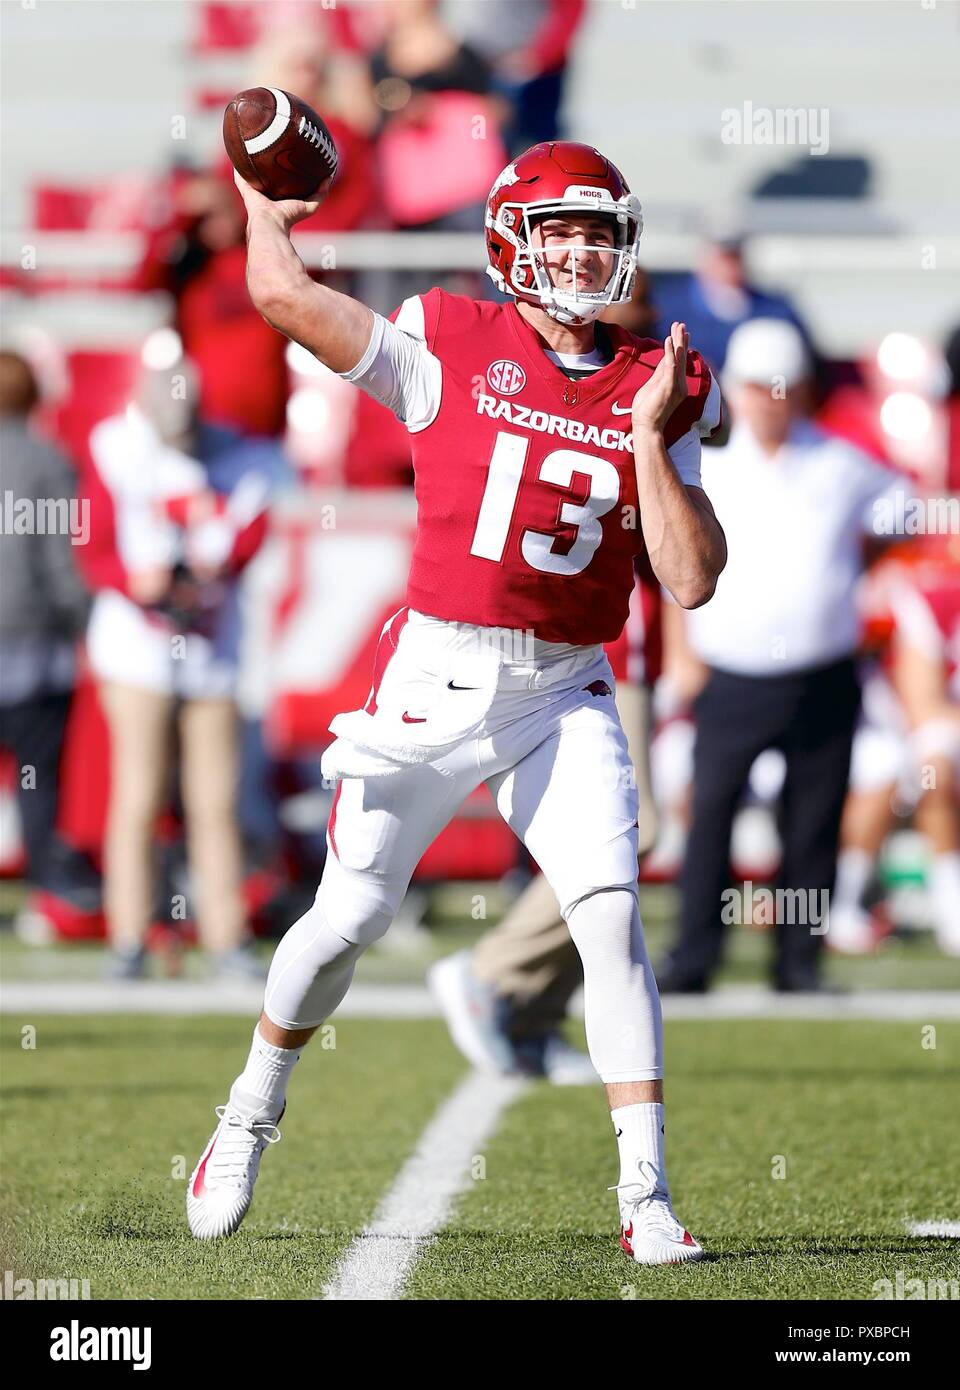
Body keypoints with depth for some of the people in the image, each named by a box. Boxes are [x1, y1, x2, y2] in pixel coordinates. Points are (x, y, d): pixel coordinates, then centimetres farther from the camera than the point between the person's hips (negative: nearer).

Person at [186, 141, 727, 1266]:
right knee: (353, 913, 4)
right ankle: (251, 1115, 30)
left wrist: (650, 436, -10)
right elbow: (283, 296, -10)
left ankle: (645, 1195, -9)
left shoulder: (656, 392, 4)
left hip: (565, 694, 2)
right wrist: (264, 206, 9)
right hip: (438, 674, -2)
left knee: (612, 916, -11)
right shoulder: (452, 349, -4)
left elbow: (692, 582, -3)